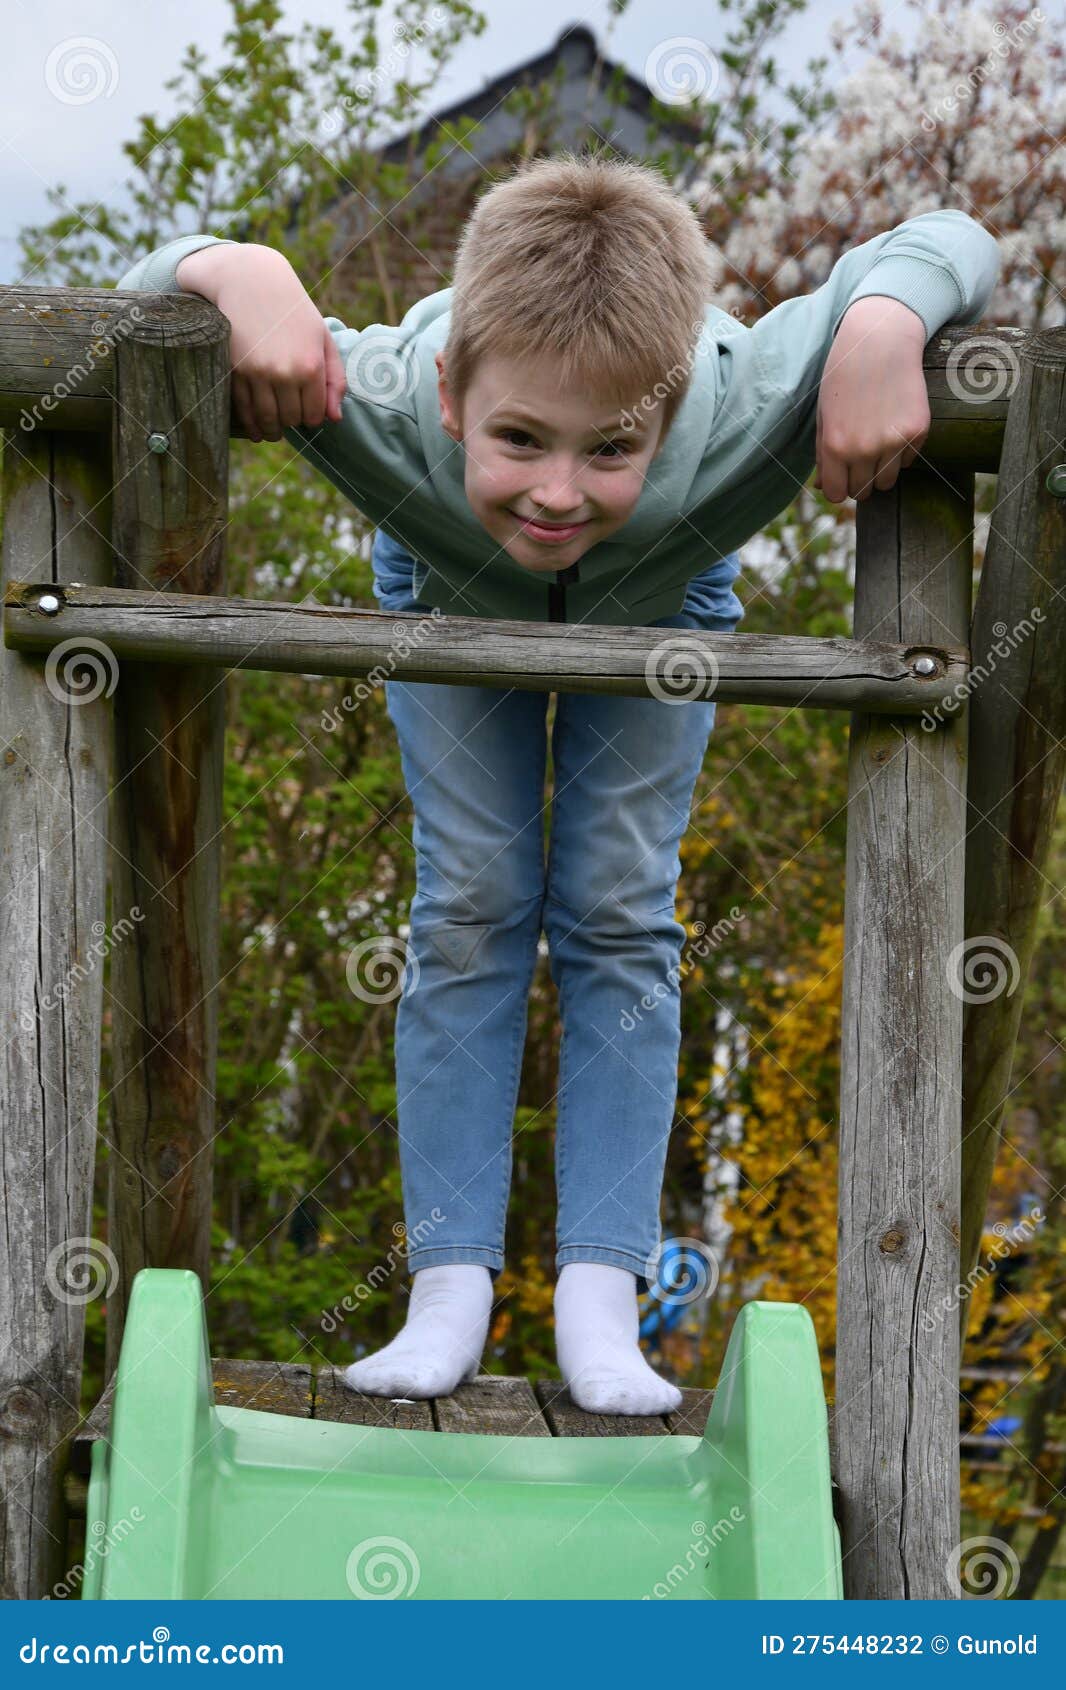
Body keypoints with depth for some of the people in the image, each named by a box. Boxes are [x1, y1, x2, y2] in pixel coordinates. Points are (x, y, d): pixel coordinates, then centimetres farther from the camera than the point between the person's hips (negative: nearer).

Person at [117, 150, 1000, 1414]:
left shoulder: (738, 418, -48)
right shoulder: (383, 406, -47)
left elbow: (948, 242, -38)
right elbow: (156, 280, -36)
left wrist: (882, 327, -60)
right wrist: (246, 273, -58)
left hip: (659, 599, 0)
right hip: (450, 588, 0)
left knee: (620, 913, -5)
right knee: (470, 909, -4)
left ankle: (601, 1299, 0)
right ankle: (450, 1291, 4)